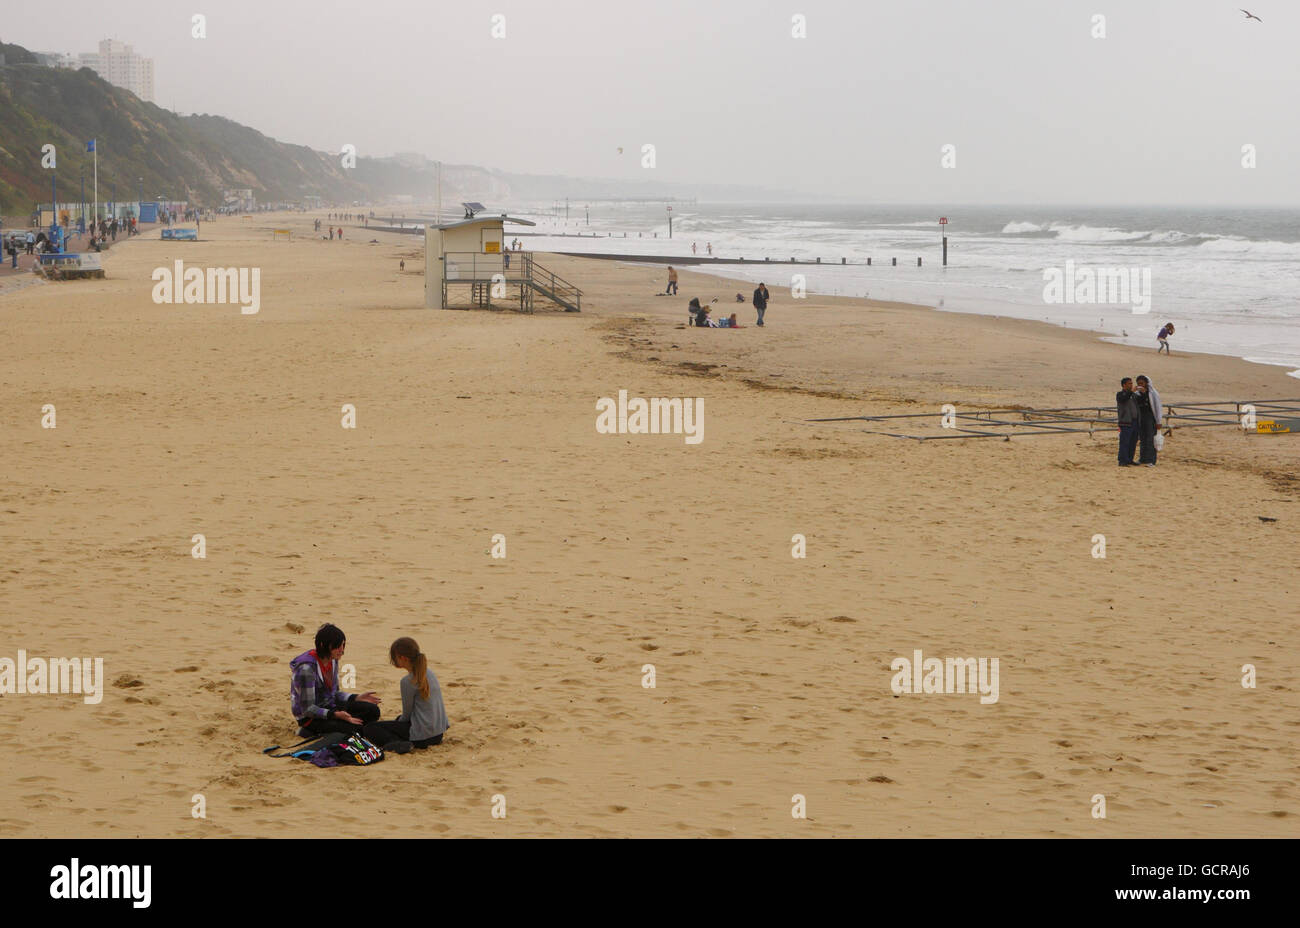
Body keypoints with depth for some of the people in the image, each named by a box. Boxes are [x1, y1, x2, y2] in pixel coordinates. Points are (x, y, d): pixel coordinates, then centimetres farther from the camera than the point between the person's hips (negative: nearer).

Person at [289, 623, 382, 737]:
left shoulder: (333, 661, 2)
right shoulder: (307, 669, -25)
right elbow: (308, 709, -24)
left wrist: (357, 698, 1)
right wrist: (335, 715, -34)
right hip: (309, 718, -9)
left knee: (373, 711, -9)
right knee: (357, 729, -25)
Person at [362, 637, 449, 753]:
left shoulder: (408, 681, -18)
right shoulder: (429, 673, 7)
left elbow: (407, 714, -7)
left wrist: (399, 721, 12)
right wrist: (400, 720, 24)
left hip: (423, 735, -9)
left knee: (371, 728, -3)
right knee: (400, 718, 38)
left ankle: (398, 744, -22)